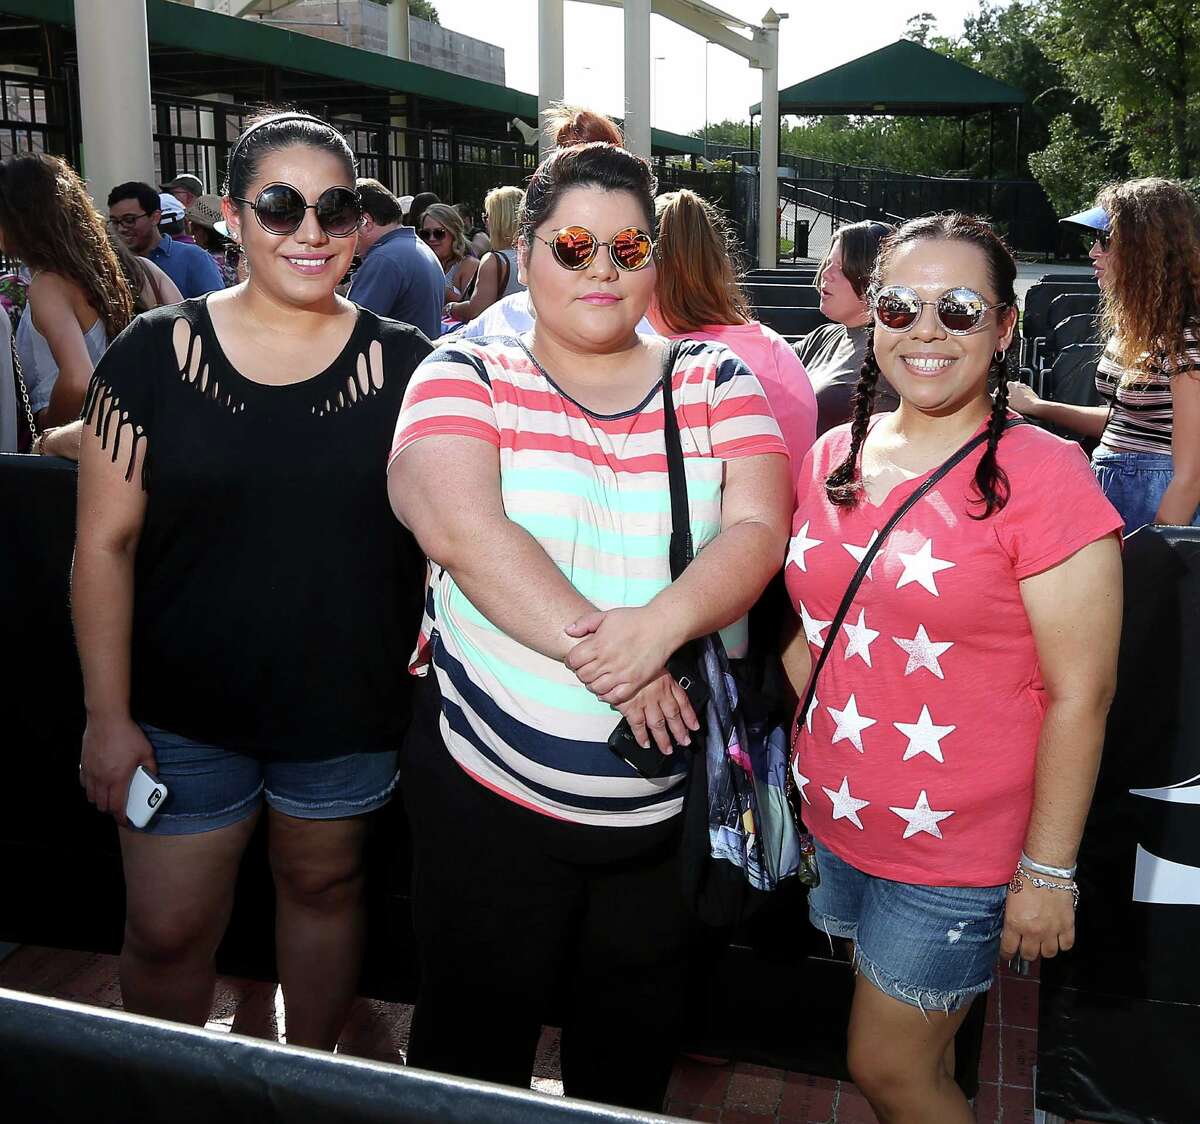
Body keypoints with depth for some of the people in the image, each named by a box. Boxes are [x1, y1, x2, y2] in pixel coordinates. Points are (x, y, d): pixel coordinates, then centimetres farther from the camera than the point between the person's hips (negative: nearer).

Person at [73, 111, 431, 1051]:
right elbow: (106, 544, -3)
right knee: (167, 933, 10)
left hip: (348, 708, 1)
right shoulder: (154, 355, -5)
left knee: (323, 885, 19)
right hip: (185, 711, 0)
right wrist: (107, 715, -5)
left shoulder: (403, 364, -4)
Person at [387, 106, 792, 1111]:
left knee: (634, 1059, 20)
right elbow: (462, 528, -18)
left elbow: (758, 530, -7)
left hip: (670, 803, 2)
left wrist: (662, 622, -26)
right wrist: (601, 653, -25)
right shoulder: (467, 375, -2)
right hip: (491, 785, -1)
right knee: (475, 1045, 16)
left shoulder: (714, 380, 4)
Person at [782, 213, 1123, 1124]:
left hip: (959, 857, -5)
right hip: (837, 829, 6)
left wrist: (1048, 872, -14)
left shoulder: (1042, 476, -16)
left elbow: (1080, 695, -16)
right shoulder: (833, 458, 1)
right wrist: (807, 752, 7)